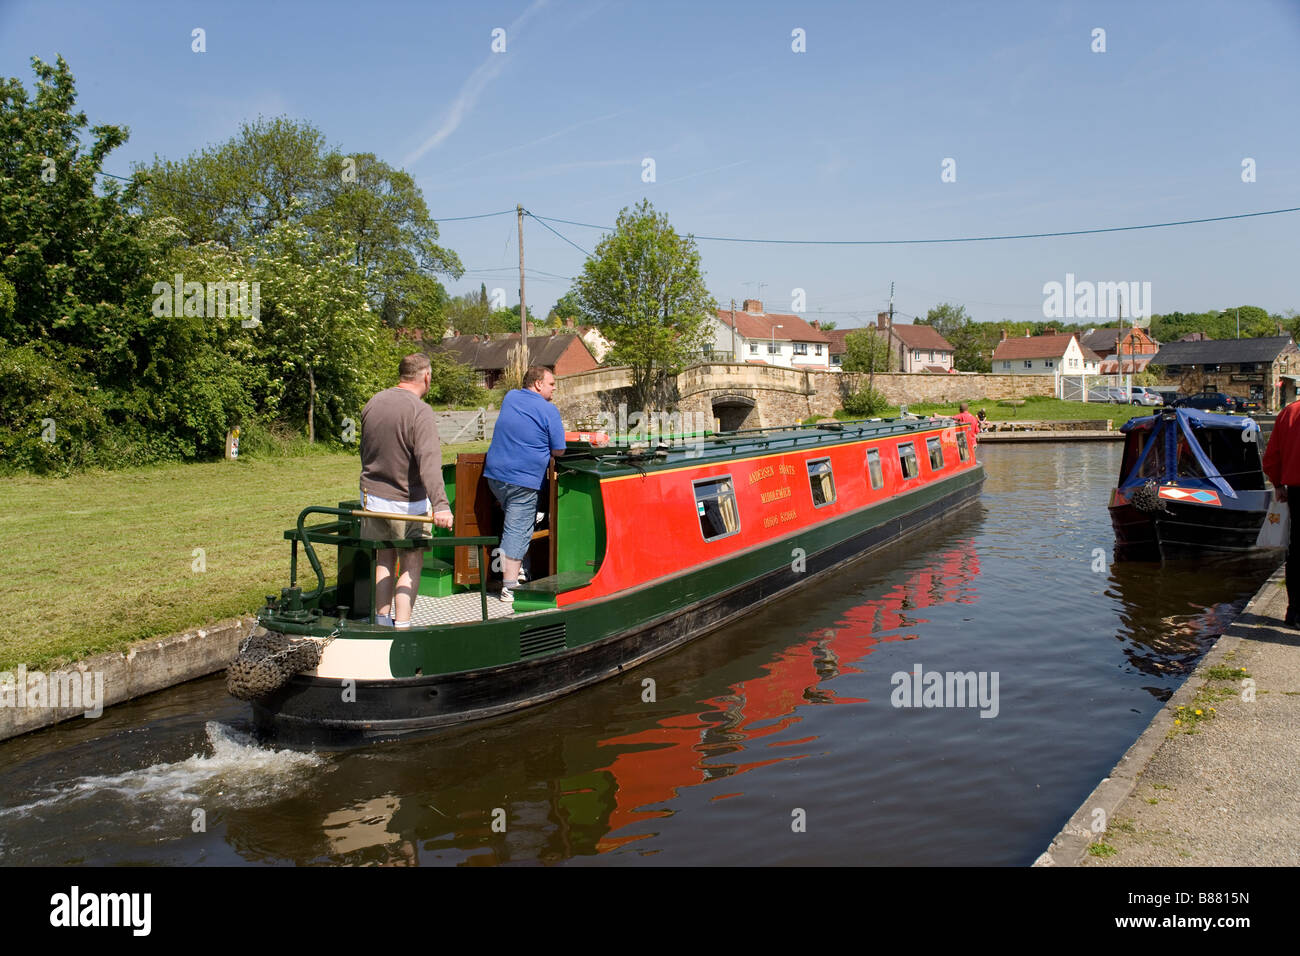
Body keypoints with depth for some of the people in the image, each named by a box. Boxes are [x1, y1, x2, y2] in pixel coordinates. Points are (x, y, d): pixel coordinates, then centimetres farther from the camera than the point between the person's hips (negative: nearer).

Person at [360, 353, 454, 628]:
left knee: (384, 561, 17)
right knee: (412, 564, 5)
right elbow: (429, 460, -30)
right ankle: (402, 627, 1)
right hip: (407, 502, -6)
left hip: (372, 496, 6)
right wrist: (440, 504, -38)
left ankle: (382, 622, 24)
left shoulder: (372, 404, 4)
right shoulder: (419, 411, -18)